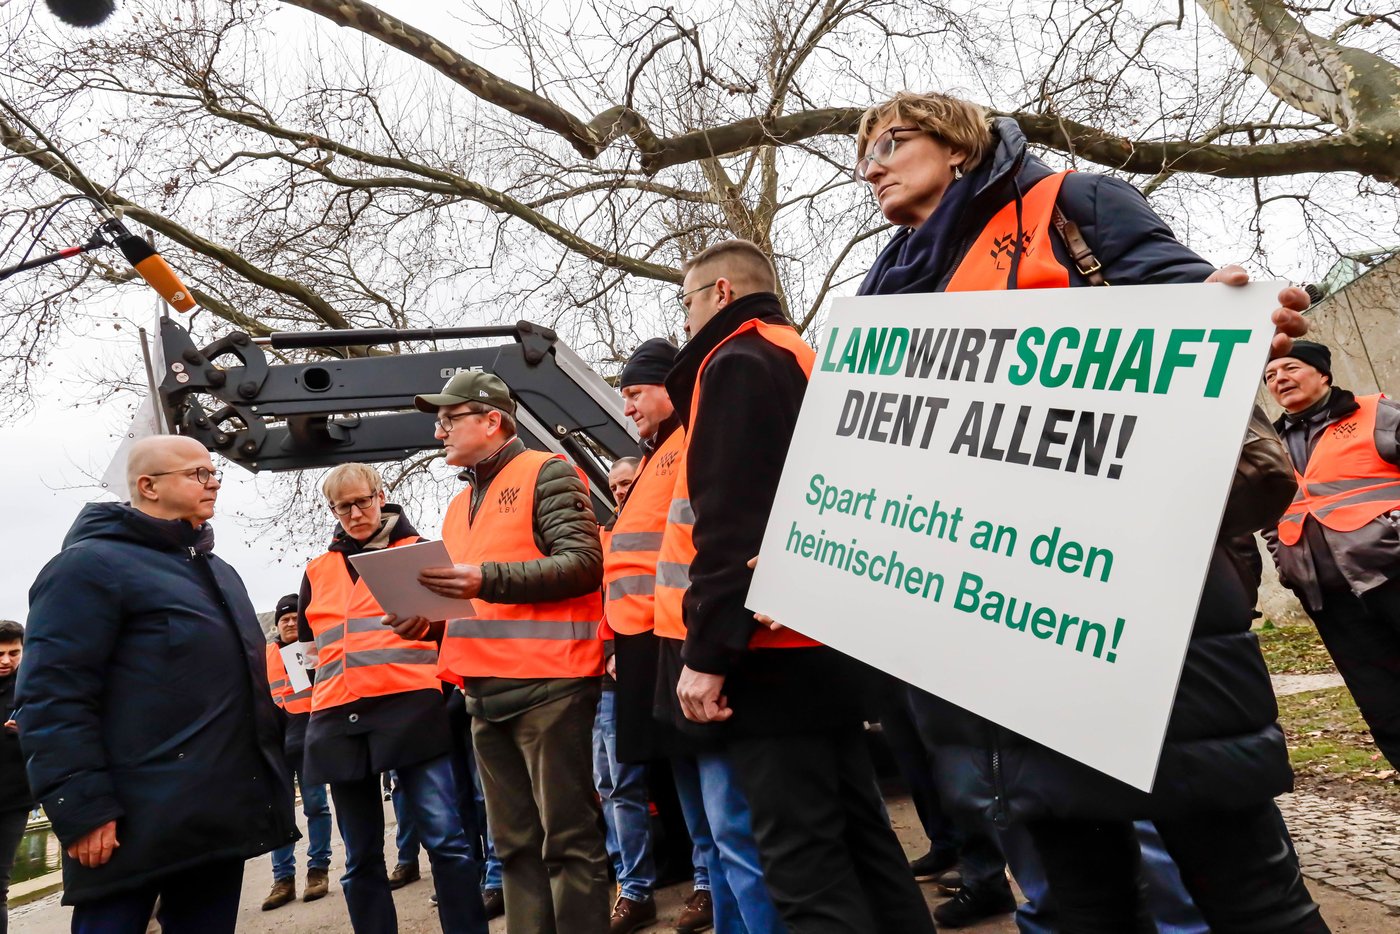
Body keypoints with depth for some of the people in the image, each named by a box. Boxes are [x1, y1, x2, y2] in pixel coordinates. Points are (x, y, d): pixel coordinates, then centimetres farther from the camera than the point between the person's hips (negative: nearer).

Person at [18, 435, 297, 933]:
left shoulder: (219, 572, 21)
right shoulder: (90, 564, -7)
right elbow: (52, 697, -15)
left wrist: (270, 771, 21)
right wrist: (82, 811, -20)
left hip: (222, 814, 8)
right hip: (136, 825, -8)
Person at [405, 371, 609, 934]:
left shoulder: (547, 473, -2)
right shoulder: (460, 505, 22)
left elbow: (583, 564, -14)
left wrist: (488, 580, -23)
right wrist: (429, 621, 6)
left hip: (548, 683, -8)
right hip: (484, 691, 8)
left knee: (568, 836, -3)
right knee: (516, 843, 12)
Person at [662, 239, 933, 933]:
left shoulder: (737, 361, -6)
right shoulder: (803, 361, 22)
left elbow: (730, 522, -19)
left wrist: (705, 652, -18)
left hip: (769, 651, -9)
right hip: (824, 642, 10)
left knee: (802, 861, -5)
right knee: (855, 832, 14)